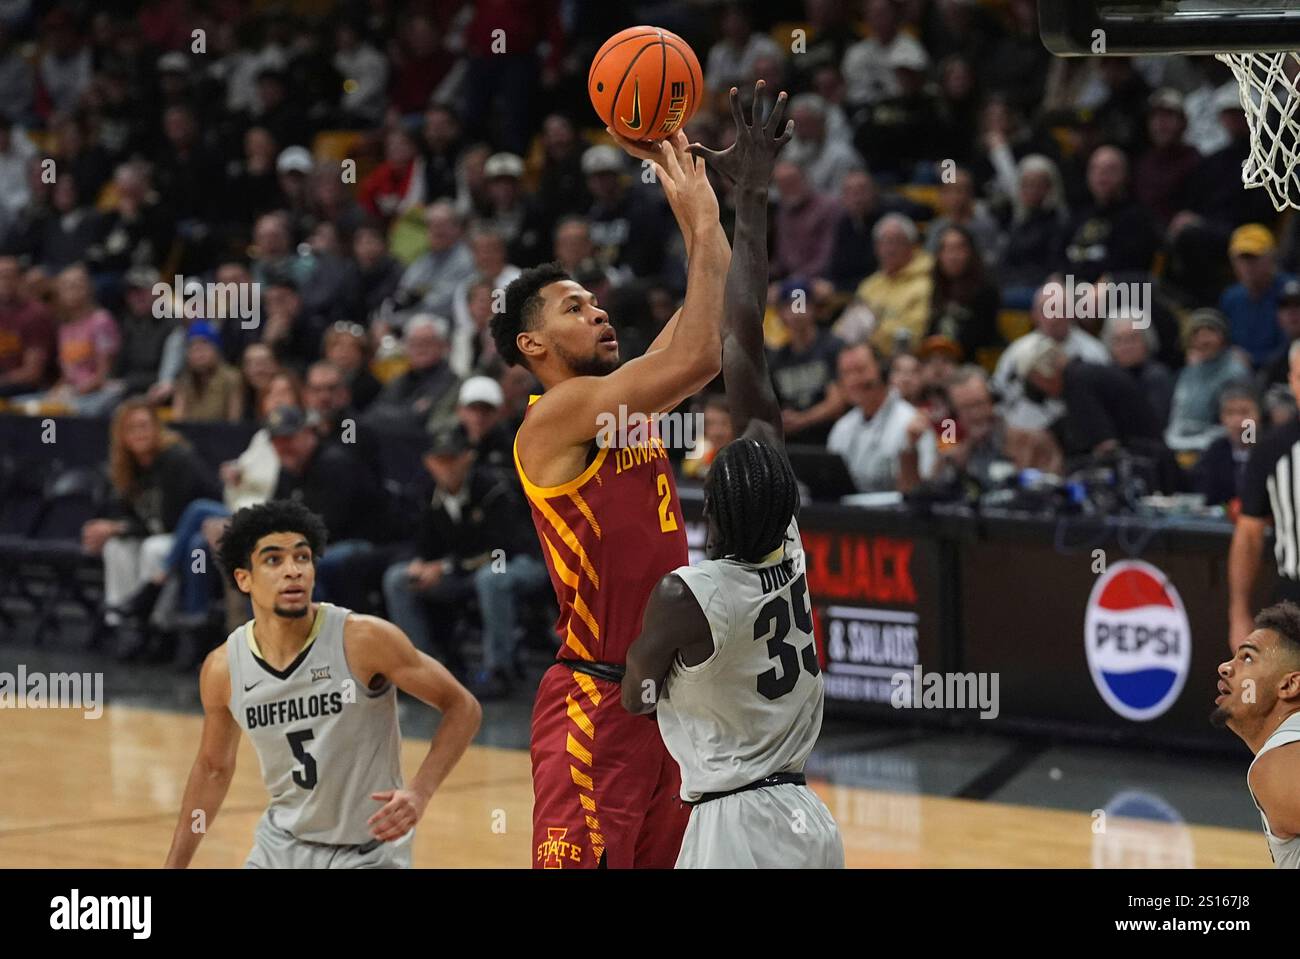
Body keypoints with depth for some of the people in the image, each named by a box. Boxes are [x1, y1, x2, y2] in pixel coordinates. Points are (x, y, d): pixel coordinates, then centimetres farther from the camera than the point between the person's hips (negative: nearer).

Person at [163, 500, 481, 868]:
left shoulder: (364, 639, -19)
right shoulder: (223, 668, -7)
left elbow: (463, 708, -11)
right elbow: (213, 768, 10)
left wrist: (420, 792, -25)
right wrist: (174, 867, 11)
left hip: (368, 851, -4)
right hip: (282, 846, 4)